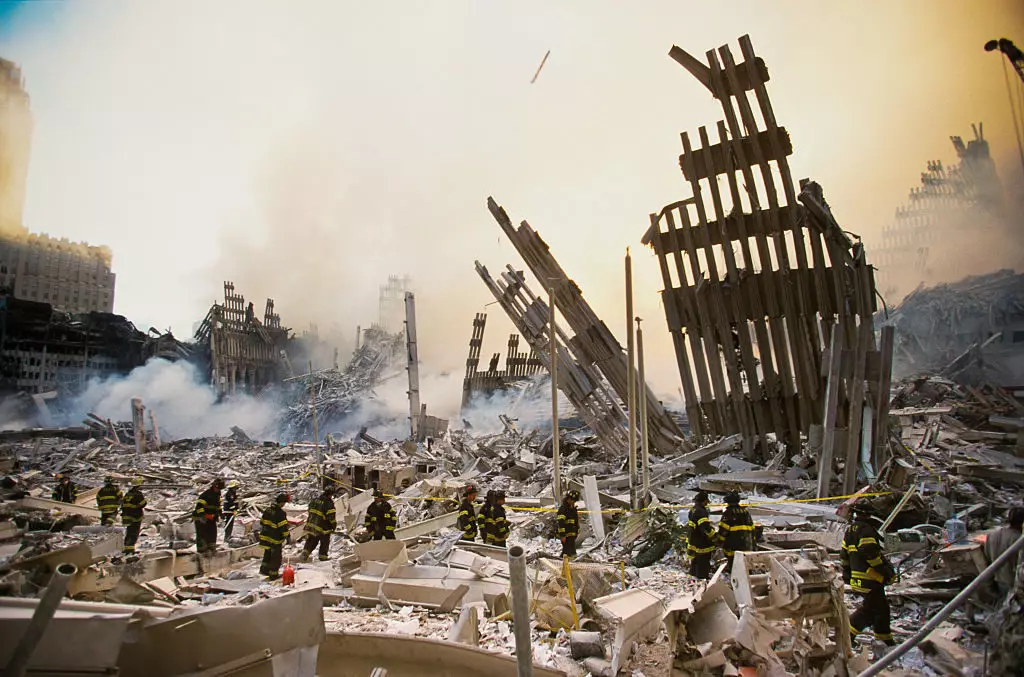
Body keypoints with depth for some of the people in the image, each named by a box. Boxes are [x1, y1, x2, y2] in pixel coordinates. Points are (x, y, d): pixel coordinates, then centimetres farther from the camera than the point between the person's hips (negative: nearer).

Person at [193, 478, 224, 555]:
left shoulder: (218, 494, 8)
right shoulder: (206, 494, -20)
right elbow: (199, 505, -27)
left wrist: (220, 512, 23)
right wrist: (201, 514, -38)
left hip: (211, 517, 8)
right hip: (201, 518, -8)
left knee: (213, 532, 8)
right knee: (202, 533, -5)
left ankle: (211, 547, 18)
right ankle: (202, 549, 1)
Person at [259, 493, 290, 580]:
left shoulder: (268, 510, 2)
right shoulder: (280, 513, -22)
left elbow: (262, 522, 13)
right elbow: (283, 527, -23)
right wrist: (287, 536, -14)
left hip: (265, 536, 8)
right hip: (275, 539, -7)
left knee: (268, 553, 26)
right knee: (276, 557, 7)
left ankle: (264, 569, 32)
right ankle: (273, 574, 14)